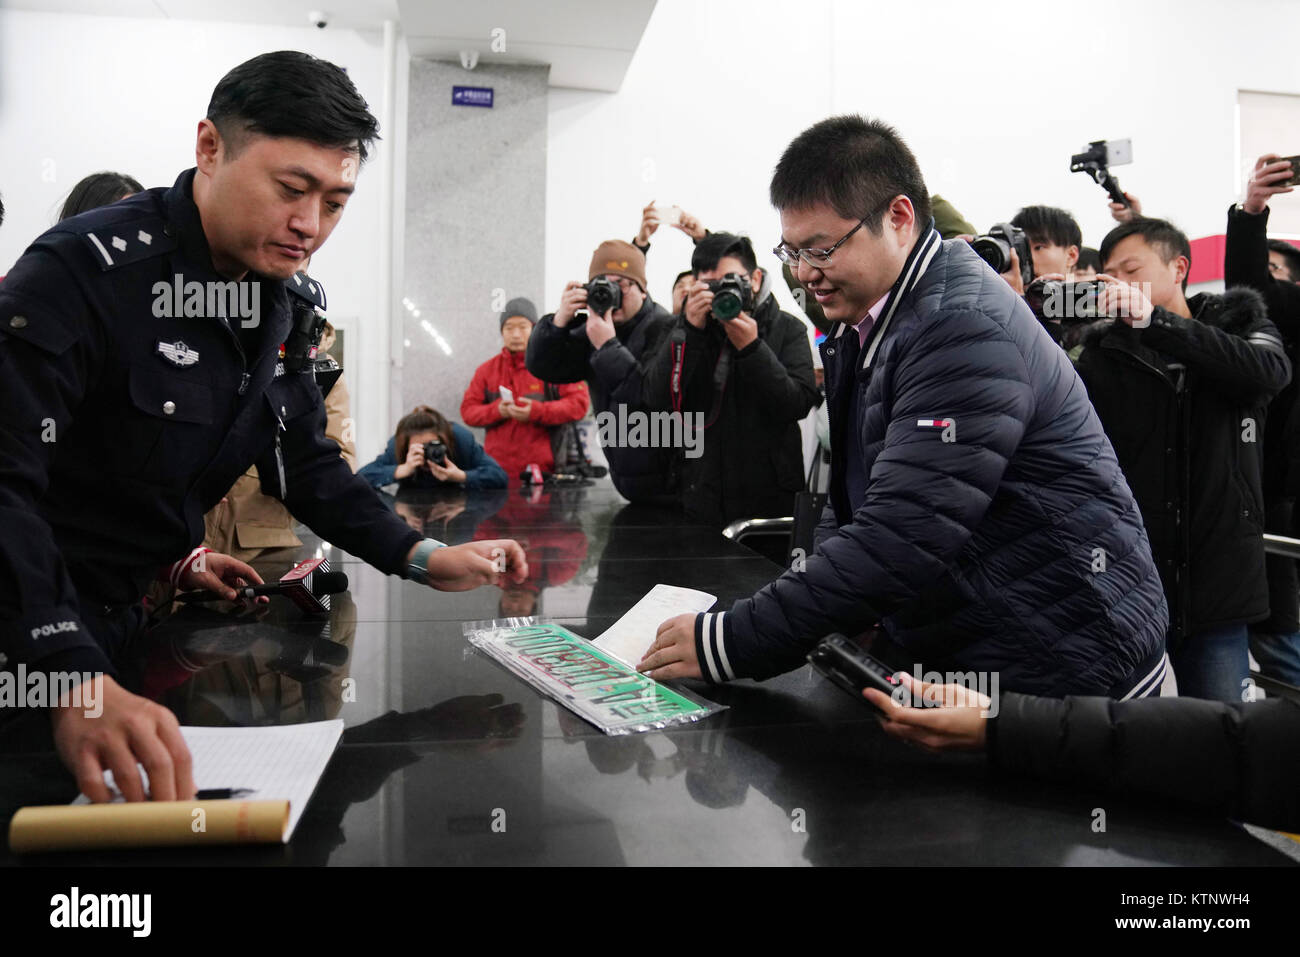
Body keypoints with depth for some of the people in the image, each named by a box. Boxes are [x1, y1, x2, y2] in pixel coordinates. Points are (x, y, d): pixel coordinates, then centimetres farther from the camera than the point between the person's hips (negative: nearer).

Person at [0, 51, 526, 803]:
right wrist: (78, 681, -43)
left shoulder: (295, 302, 0)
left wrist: (421, 557, -6)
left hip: (129, 624, 7)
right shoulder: (86, 270, -24)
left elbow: (305, 461, 8)